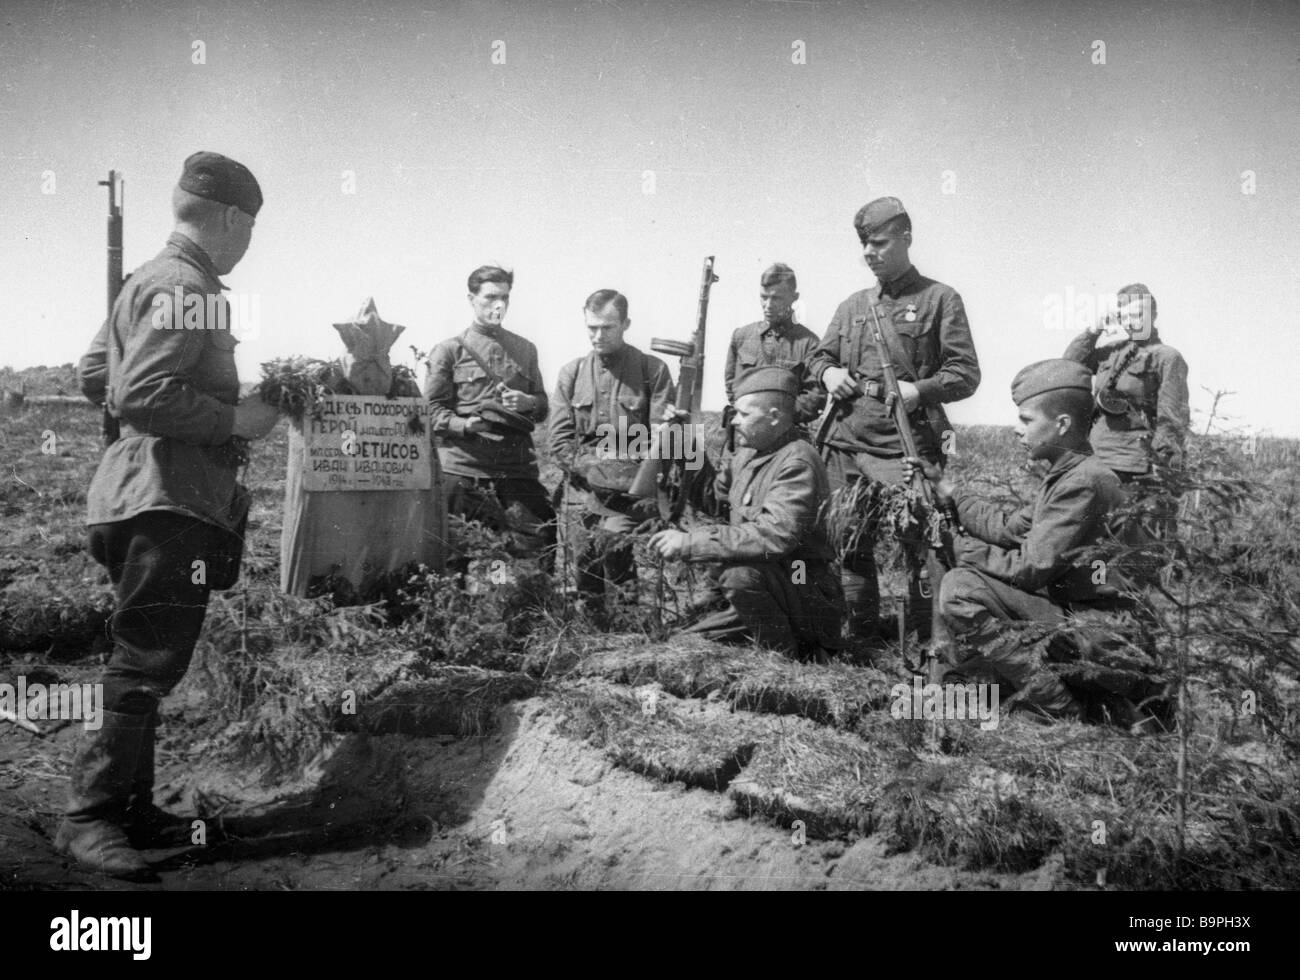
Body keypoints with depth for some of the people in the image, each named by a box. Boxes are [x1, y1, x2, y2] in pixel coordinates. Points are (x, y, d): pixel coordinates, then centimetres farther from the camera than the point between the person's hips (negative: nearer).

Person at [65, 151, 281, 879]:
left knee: (148, 662, 14)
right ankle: (90, 817, 1)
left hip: (148, 496, 11)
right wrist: (234, 420, -15)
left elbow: (94, 377, 22)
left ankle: (134, 809, 23)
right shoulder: (187, 289, -14)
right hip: (171, 500, -11)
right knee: (147, 663, -6)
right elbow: (143, 394, -24)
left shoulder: (148, 280, 17)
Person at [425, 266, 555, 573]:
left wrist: (527, 402, -3)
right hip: (463, 469, -2)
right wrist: (466, 424, -19)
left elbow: (543, 407, 20)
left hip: (518, 467, 3)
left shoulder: (525, 349, 17)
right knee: (456, 556, 2)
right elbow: (433, 411, 0)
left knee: (546, 541, -6)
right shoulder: (449, 350, 5)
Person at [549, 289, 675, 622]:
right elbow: (560, 439, 7)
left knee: (609, 544, -18)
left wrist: (635, 476, -12)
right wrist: (587, 471, -3)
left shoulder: (652, 370, 1)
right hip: (591, 489, 3)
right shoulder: (571, 373, 10)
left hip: (633, 490, -3)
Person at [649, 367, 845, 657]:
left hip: (812, 598, -9)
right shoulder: (746, 454, 8)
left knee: (740, 571, -35)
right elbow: (715, 494, 26)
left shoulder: (797, 462, -20)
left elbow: (774, 536, -33)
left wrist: (690, 542, -32)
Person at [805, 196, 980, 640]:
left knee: (921, 542, -8)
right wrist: (828, 372, 1)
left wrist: (919, 390, -19)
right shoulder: (854, 305, 18)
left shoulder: (940, 299, 3)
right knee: (849, 542, 11)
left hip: (906, 444, -5)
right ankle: (860, 633, 25)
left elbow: (966, 374, -2)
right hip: (846, 441, 6)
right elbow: (817, 356, 25)